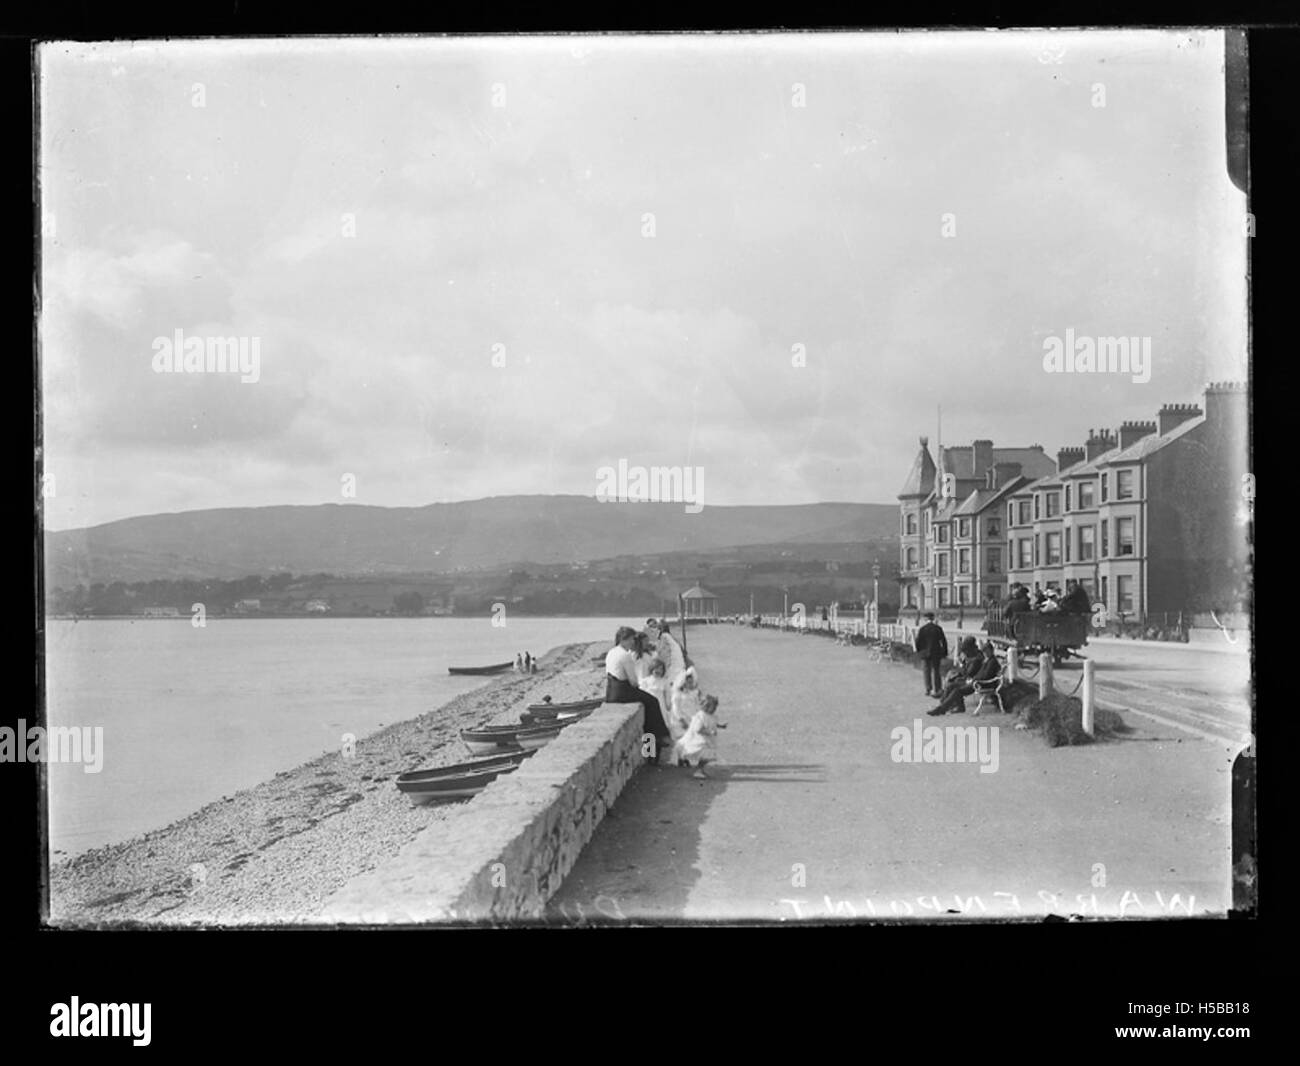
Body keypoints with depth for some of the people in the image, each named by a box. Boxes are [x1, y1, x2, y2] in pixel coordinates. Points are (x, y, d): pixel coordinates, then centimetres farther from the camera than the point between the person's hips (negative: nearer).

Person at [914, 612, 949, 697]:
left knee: (926, 671, 10)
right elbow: (943, 641, -3)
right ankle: (936, 690, 6)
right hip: (936, 653, 1)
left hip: (925, 653, -1)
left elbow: (918, 641, -6)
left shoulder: (922, 629, -8)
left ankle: (928, 689, 8)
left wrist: (919, 651, 9)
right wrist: (944, 653, 5)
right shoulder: (938, 628, -5)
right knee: (935, 671, 9)